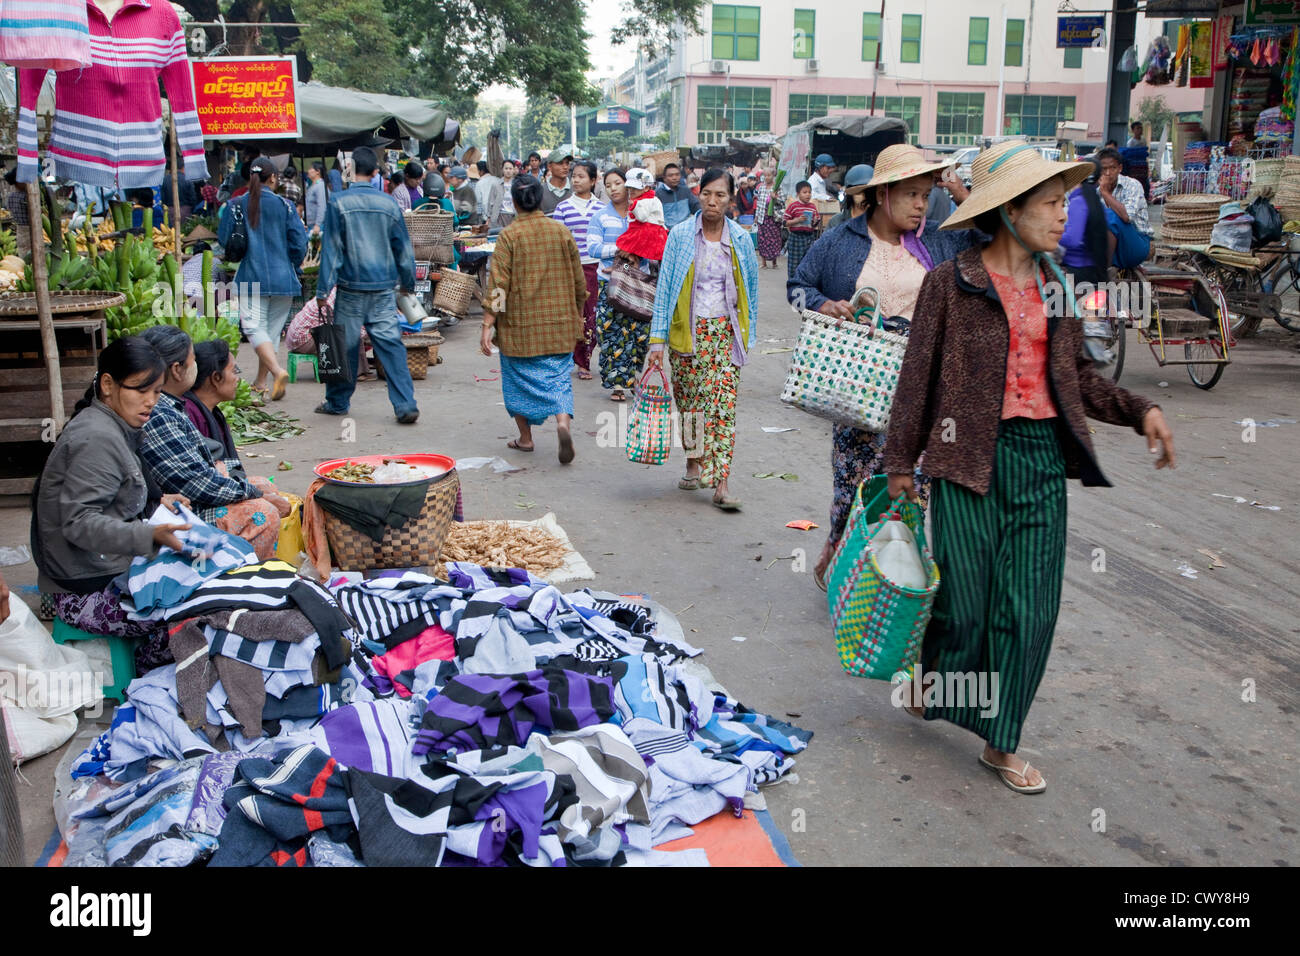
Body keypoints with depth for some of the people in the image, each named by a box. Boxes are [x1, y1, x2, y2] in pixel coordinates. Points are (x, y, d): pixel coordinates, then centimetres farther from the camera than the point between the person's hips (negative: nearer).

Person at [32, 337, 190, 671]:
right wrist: (150, 536, -38)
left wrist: (156, 504, 6)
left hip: (109, 572, 10)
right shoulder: (97, 438, -21)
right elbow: (78, 523, -28)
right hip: (87, 592, -10)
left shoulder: (114, 428, 11)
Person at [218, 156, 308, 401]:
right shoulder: (284, 205, -1)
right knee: (273, 329, 12)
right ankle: (261, 382, 21)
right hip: (283, 278, 2)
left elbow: (223, 240, 2)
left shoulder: (235, 205, -1)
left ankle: (277, 371, -26)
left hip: (252, 277, -2)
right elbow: (299, 244, -3)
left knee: (254, 326, -1)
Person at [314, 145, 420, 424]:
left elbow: (331, 250, -5)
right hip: (384, 287, 2)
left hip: (351, 286, -2)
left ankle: (338, 402, 23)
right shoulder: (389, 204, 3)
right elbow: (403, 248, 9)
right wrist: (408, 283, 22)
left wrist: (322, 291, -2)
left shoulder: (339, 204, -6)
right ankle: (405, 405, -8)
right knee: (391, 344, 0)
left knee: (345, 345, 9)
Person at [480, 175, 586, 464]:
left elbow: (499, 283, -13)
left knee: (520, 378, 13)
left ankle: (525, 437, 21)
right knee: (559, 376, 7)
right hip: (560, 321, 2)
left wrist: (488, 324, -11)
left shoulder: (509, 235, -9)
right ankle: (563, 421, -19)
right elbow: (579, 279, 8)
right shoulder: (561, 231, 1)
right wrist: (578, 314, 21)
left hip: (521, 321, -2)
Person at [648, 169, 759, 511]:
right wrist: (658, 338, -7)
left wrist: (749, 334, 10)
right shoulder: (680, 236, -1)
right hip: (687, 330, 0)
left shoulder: (741, 240, 3)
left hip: (725, 330, 0)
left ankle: (721, 482, -11)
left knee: (724, 402, -8)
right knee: (688, 399, 8)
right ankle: (694, 463, 29)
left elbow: (751, 289, 12)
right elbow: (664, 287, -1)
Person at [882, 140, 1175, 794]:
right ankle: (932, 672, 35)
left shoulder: (1056, 286, 11)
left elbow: (1077, 375, 16)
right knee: (965, 598, 1)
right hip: (971, 457, -5)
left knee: (1030, 608, 5)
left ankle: (1001, 743, 18)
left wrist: (1140, 410, 3)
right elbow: (918, 375, -3)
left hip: (1042, 455, 5)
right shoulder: (952, 282, -5)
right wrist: (900, 460, -2)